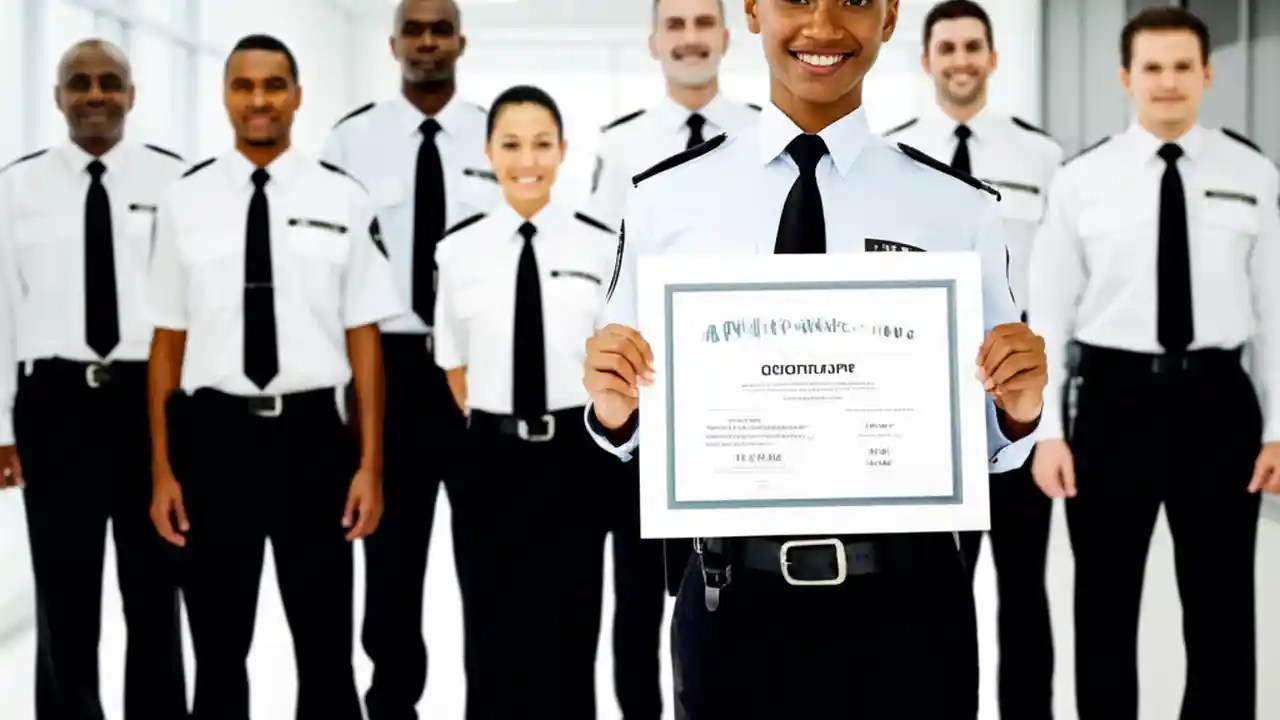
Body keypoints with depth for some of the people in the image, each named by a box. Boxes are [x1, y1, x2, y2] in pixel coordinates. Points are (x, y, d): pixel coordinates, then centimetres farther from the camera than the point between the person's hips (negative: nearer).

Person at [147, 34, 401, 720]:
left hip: (312, 434, -1)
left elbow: (363, 339, -1)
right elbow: (167, 342, 3)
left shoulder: (342, 199, -1)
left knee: (326, 648, 9)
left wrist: (371, 465, -5)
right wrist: (162, 468, 1)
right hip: (213, 434, 1)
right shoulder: (185, 200, 2)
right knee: (218, 651, 13)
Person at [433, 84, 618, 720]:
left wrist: (572, 428, 7)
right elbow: (455, 366, 11)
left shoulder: (601, 246, -4)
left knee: (568, 634, 7)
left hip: (574, 458, -1)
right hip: (491, 460, 1)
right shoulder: (458, 249, -1)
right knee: (492, 636, 9)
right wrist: (497, 427, 10)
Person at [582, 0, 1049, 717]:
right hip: (735, 600, 0)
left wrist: (1017, 412, -16)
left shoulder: (961, 207, -1)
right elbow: (635, 428, 6)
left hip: (908, 601, 0)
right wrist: (614, 411, -14)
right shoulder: (664, 199, -1)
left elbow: (985, 443, 4)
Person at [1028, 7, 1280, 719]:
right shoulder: (1082, 179, -1)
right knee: (1105, 605, 11)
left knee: (1223, 604, 10)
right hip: (1114, 398, 0)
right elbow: (1049, 311, -1)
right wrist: (1047, 431, -6)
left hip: (1217, 399, 1)